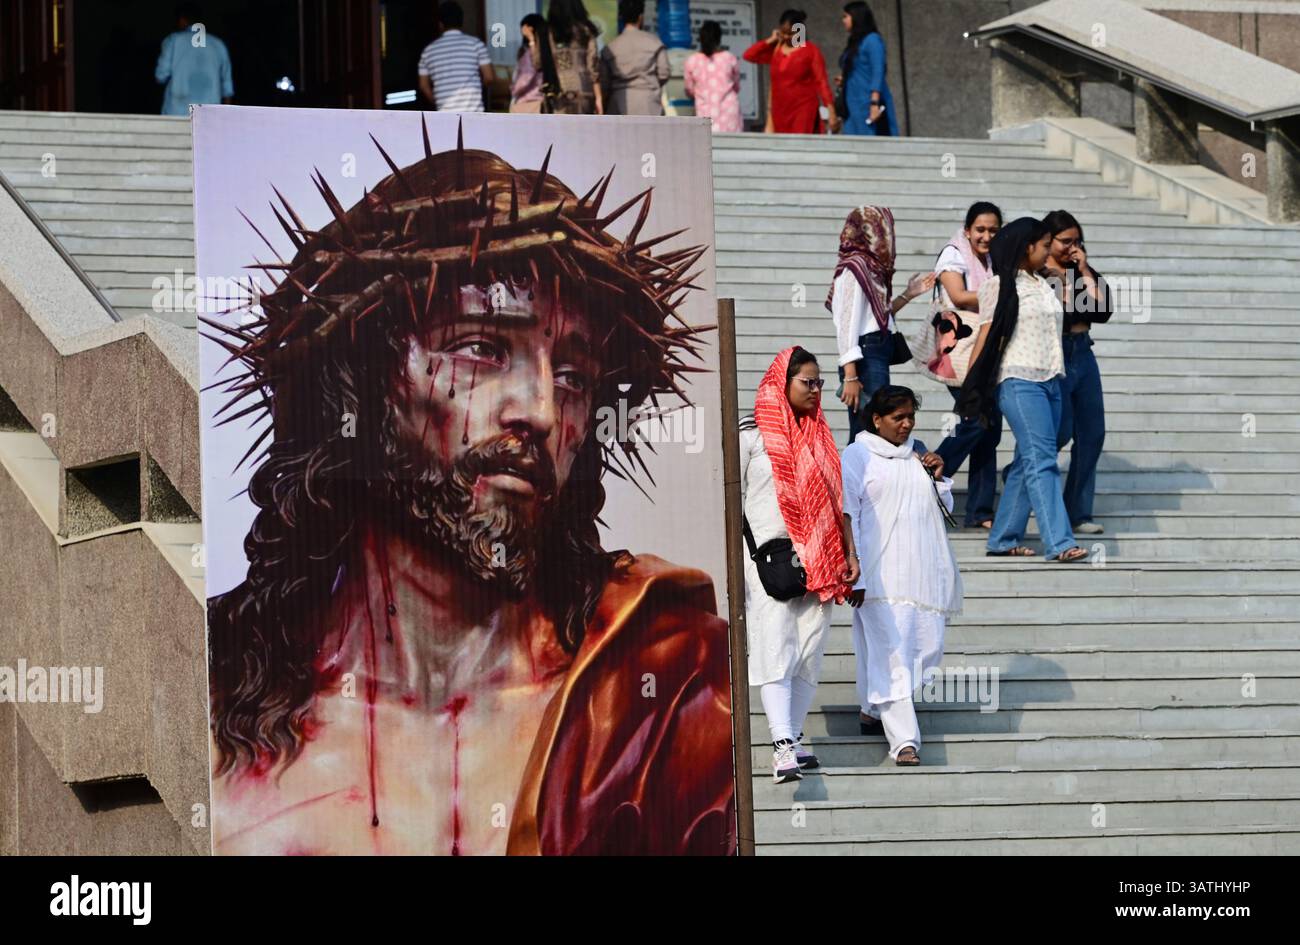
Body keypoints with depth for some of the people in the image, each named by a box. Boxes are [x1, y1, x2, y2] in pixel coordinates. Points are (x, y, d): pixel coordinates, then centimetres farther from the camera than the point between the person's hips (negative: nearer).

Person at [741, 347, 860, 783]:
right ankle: (783, 749, -23)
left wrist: (850, 552, 12)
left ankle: (792, 739, 11)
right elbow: (732, 497, -1)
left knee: (810, 652, 3)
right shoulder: (751, 434, 0)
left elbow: (836, 499, 18)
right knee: (776, 649, -13)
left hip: (818, 559, 5)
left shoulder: (819, 433, 16)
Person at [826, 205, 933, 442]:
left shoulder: (868, 267, 17)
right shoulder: (855, 267, -9)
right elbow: (847, 324, -15)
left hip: (876, 358, 9)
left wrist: (907, 295, 23)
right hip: (867, 358, -9)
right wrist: (850, 376, -20)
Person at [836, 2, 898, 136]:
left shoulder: (872, 40, -8)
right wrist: (843, 81, 7)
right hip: (854, 106, 9)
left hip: (868, 106, -9)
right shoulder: (854, 43, 17)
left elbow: (878, 74, -16)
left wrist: (874, 104, -24)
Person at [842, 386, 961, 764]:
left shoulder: (915, 457, 17)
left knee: (927, 646, 6)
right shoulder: (855, 457, -1)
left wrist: (938, 478, 5)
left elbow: (945, 509, 26)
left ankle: (872, 707, 27)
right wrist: (853, 576, -13)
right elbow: (846, 519, -6)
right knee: (890, 654, -12)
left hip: (923, 573, 7)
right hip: (881, 574, -7)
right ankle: (904, 741, -16)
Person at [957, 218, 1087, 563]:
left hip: (1050, 379, 8)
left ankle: (1003, 539, 13)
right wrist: (970, 387, -7)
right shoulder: (1001, 285, -1)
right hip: (1019, 380, -8)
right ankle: (1059, 543, -21)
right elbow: (987, 334, -5)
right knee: (1041, 460, -14)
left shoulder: (1042, 285, 20)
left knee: (1027, 463, 7)